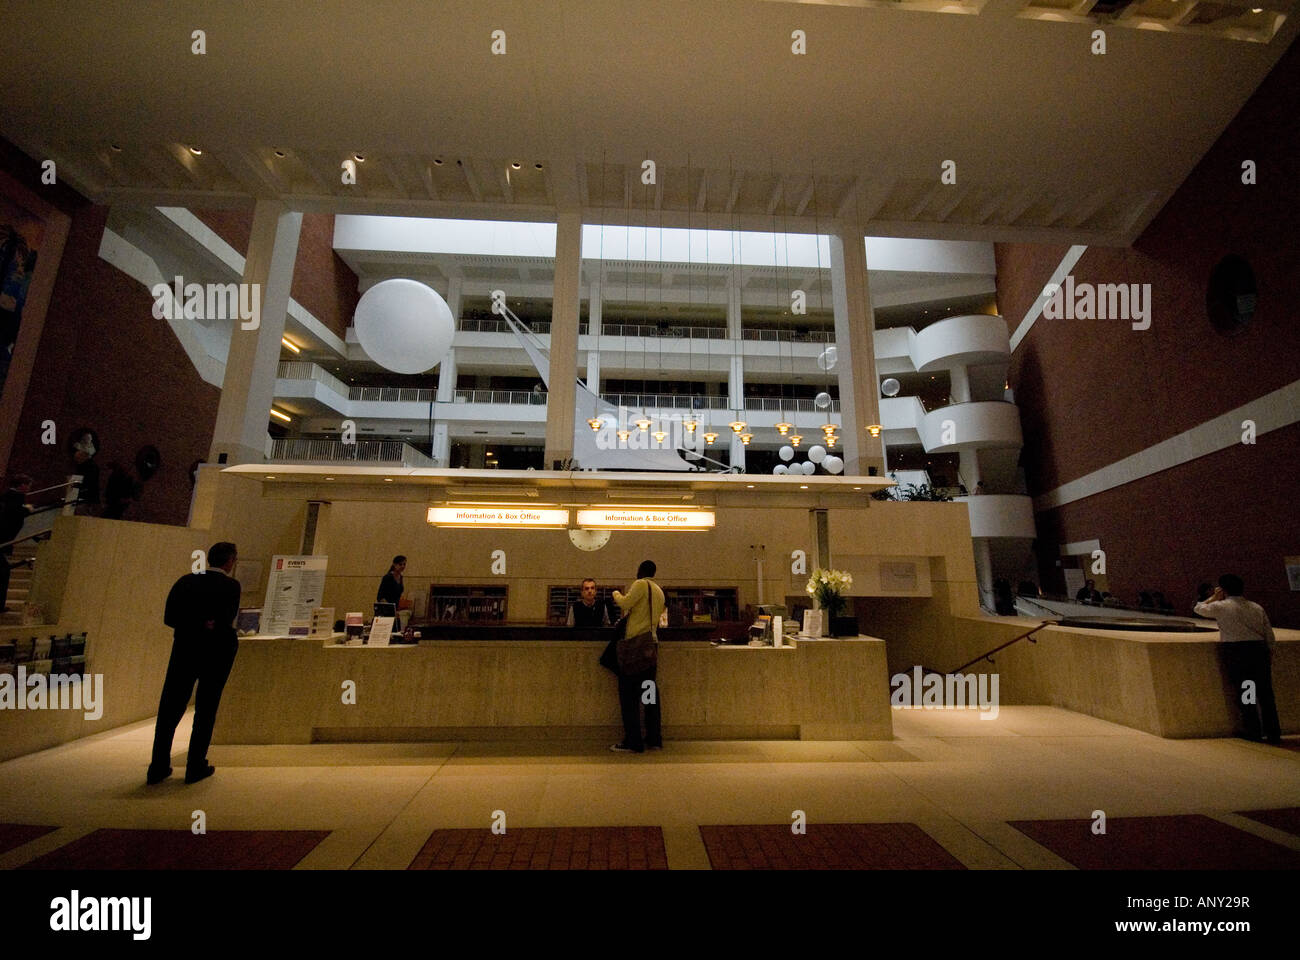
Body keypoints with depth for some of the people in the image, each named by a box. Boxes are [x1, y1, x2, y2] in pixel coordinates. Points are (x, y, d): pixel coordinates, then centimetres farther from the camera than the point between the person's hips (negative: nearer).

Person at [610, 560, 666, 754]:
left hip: (636, 643, -8)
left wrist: (616, 594, 3)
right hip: (652, 645, 8)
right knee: (650, 692, 12)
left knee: (629, 693, -2)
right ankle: (654, 738, 17)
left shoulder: (641, 584, -6)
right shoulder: (659, 591, 18)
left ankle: (633, 741, -1)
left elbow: (625, 603, -16)